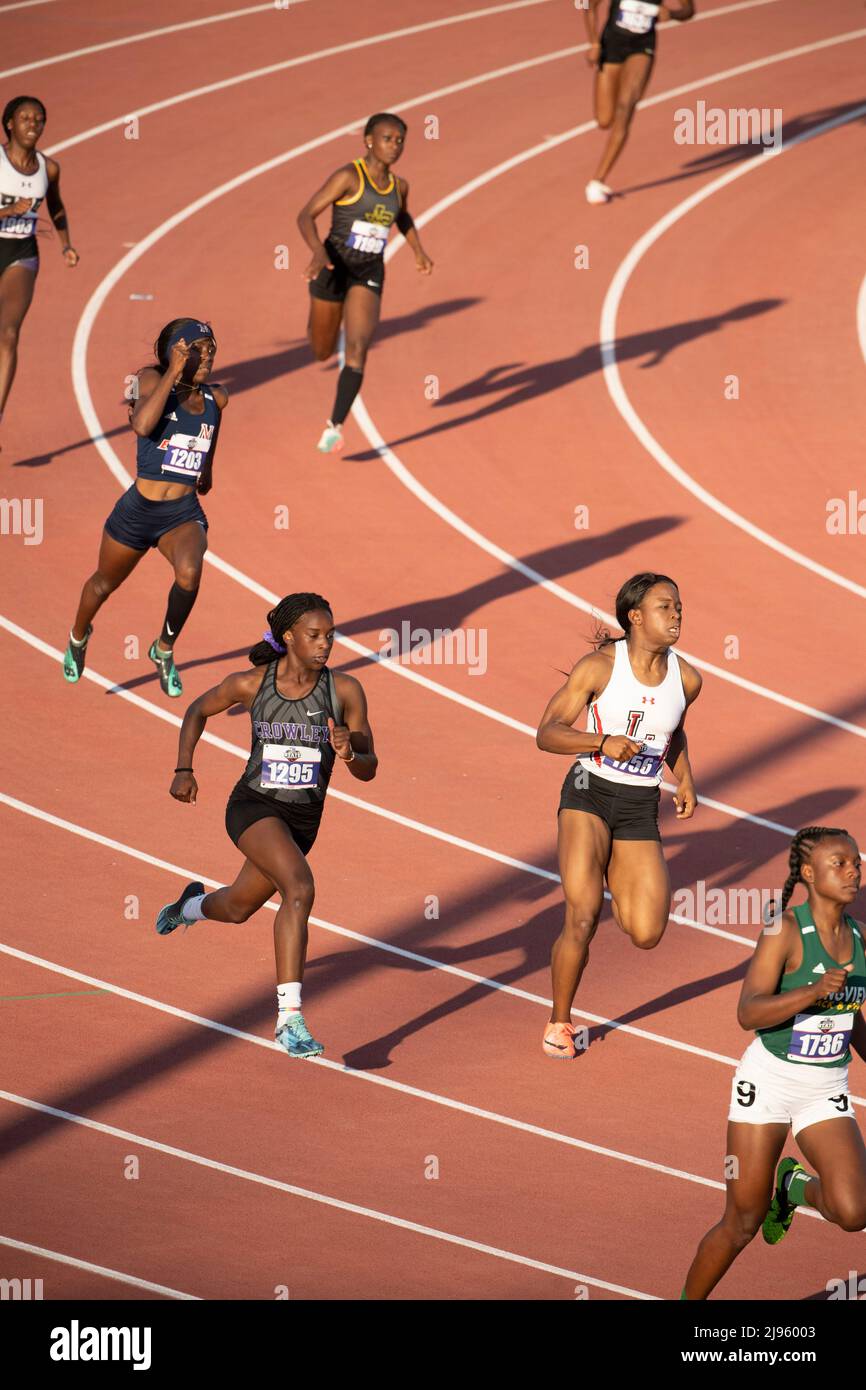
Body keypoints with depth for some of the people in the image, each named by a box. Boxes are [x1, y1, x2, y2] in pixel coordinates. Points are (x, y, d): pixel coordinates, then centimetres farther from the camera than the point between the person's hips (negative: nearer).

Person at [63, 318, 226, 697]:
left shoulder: (216, 398, 1)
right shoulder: (152, 381, -12)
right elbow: (142, 425, -32)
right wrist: (174, 371, -29)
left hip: (185, 512, 2)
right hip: (139, 509, -2)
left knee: (189, 572, -30)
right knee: (105, 583, 22)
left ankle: (164, 650, -4)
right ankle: (79, 635, 57)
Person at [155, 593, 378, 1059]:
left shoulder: (344, 690, -11)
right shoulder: (251, 683, -11)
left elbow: (369, 770, -9)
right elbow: (198, 710, 8)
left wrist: (350, 754, -31)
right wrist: (184, 770, -1)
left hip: (304, 820, 4)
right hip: (254, 808, -4)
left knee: (238, 908, 24)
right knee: (300, 888, -31)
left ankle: (192, 905, 63)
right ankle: (289, 1018, -30)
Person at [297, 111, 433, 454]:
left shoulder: (398, 185, 4)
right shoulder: (348, 177, -15)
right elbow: (305, 215, -19)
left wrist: (418, 250, 15)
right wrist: (319, 251, -36)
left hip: (369, 275, 3)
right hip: (333, 268, -3)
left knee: (358, 349, -19)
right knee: (322, 353, 15)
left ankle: (335, 425, -14)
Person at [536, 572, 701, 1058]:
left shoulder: (687, 680, 1)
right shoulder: (600, 666, -11)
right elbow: (547, 733, -12)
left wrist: (686, 780, 12)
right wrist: (602, 742, -27)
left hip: (640, 808, 4)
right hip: (589, 796, -4)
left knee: (647, 934, -7)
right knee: (582, 922, -15)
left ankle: (612, 876, 27)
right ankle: (559, 1024, 7)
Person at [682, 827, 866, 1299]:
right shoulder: (785, 929, -16)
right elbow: (748, 1013, -25)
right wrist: (814, 991, -38)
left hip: (826, 1092, 5)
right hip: (769, 1080, -4)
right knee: (741, 1225, 1)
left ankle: (796, 1185, 17)